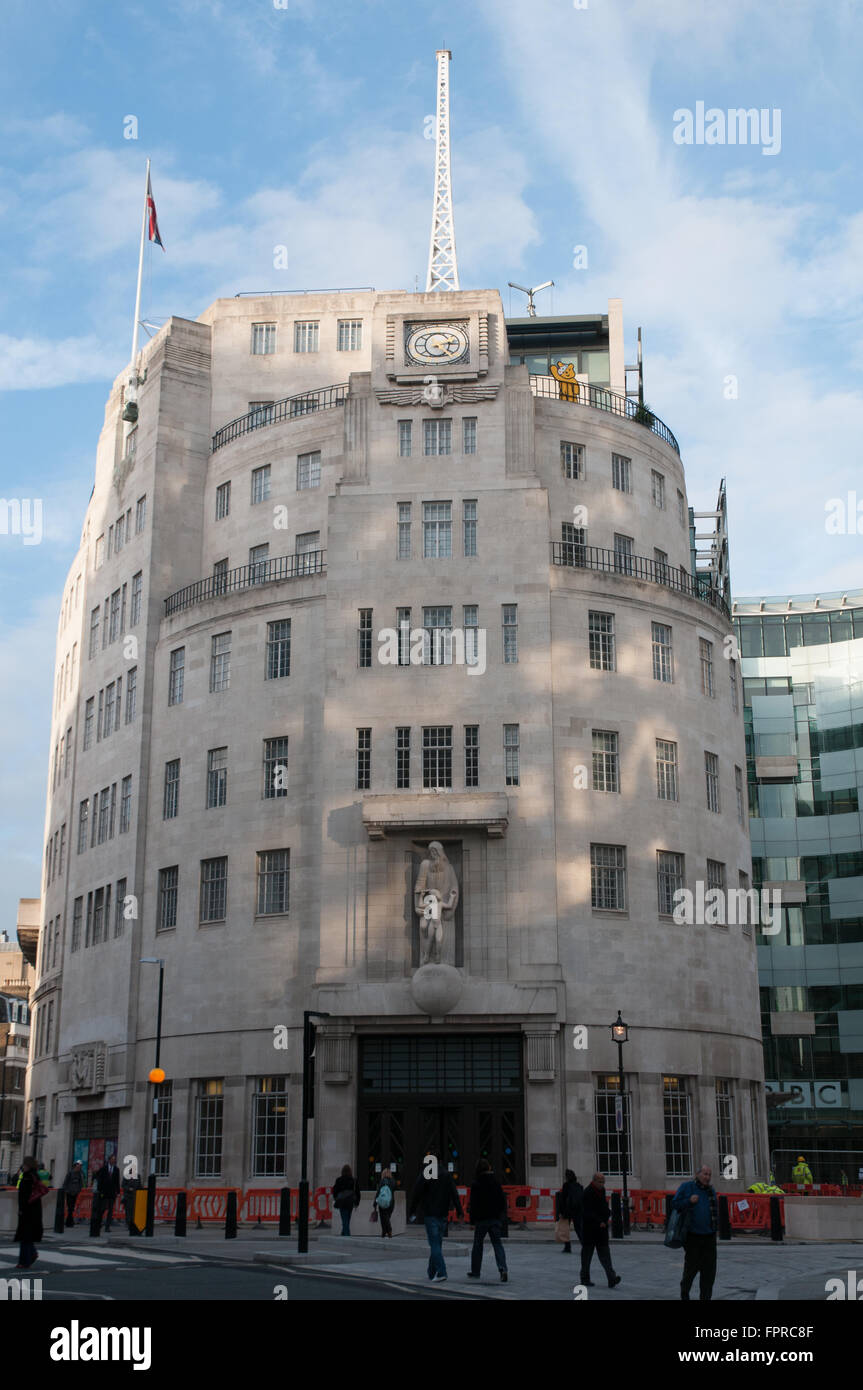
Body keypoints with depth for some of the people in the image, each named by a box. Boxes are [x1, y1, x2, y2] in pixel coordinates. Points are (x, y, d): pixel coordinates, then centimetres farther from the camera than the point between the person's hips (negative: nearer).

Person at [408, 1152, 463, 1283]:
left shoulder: (424, 1177, -6)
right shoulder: (447, 1176, 7)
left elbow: (416, 1196, -5)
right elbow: (455, 1195, 3)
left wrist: (412, 1212, 3)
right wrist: (459, 1212, 3)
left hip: (430, 1215, -5)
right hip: (443, 1216, 5)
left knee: (434, 1244, -7)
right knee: (436, 1244, 15)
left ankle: (441, 1272, -20)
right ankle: (432, 1272, 21)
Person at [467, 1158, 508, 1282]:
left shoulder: (476, 1184, -9)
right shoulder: (496, 1182, 4)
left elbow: (473, 1203, -10)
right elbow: (503, 1201, 7)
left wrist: (472, 1221, -6)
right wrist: (502, 1217, 13)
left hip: (481, 1219, -3)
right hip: (495, 1219, 3)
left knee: (478, 1245, 12)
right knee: (497, 1244, 2)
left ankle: (475, 1271, 21)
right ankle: (502, 1268, -18)